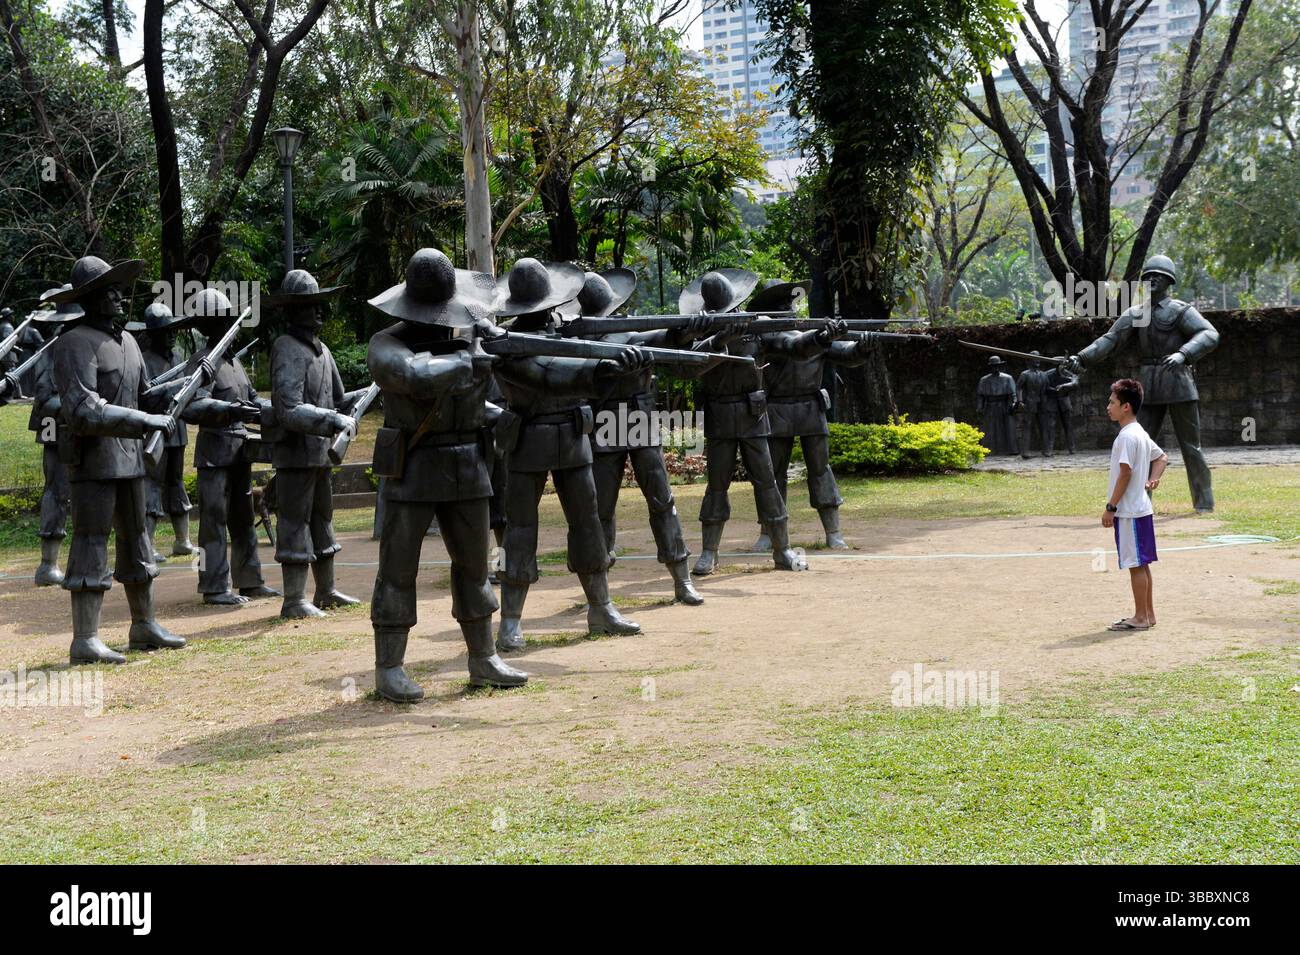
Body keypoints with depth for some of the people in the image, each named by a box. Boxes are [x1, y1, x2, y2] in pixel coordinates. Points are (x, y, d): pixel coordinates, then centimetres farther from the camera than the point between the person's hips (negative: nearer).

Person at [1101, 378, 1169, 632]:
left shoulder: (1127, 436, -16)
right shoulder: (1140, 433, 14)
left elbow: (1125, 473, -20)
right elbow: (1162, 458, 25)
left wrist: (1110, 507, -17)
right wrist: (1153, 479, 9)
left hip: (1130, 511, -10)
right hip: (1141, 508, 10)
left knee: (1136, 564, -4)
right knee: (1141, 563, 14)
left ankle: (1140, 618, 0)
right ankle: (1148, 614, 19)